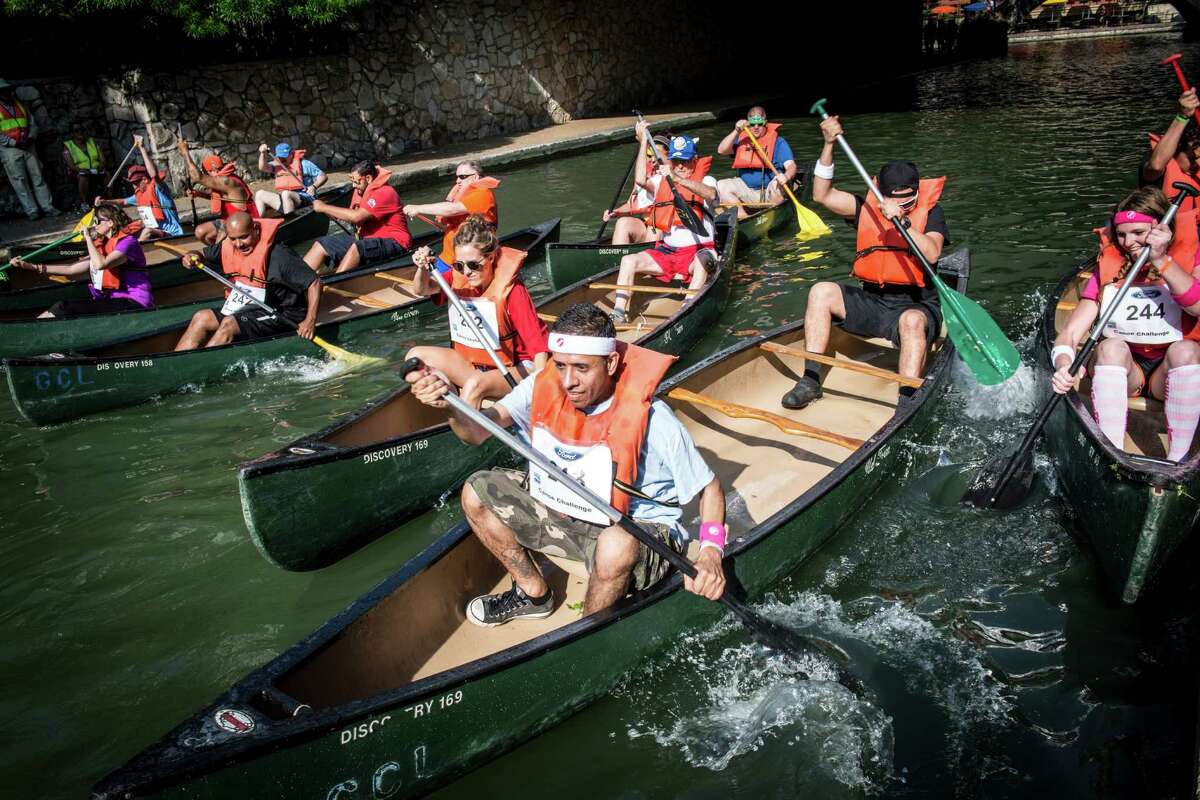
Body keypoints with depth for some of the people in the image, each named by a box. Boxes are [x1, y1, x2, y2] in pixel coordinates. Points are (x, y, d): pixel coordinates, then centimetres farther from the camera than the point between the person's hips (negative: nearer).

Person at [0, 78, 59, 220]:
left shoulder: (21, 105, 17)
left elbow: (33, 124, 17)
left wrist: (30, 138, -1)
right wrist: (13, 143, -14)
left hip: (27, 147, 4)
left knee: (38, 178, 2)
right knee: (20, 181, -5)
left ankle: (48, 207, 2)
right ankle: (31, 211, -5)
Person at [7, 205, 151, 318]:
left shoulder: (128, 241, -7)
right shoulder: (102, 245, 20)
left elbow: (100, 264, -24)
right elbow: (71, 269, 20)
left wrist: (88, 239, -8)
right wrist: (32, 267, 15)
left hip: (134, 304, -8)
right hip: (115, 301, 8)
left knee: (64, 308, -18)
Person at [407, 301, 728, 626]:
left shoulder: (651, 420, -25)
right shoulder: (543, 387, -13)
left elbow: (709, 486, -15)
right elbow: (477, 433, -19)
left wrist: (710, 552, -32)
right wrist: (450, 402, -42)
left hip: (634, 529, -5)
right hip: (559, 512, 5)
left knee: (617, 545, -40)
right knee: (476, 492, -5)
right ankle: (534, 594, 14)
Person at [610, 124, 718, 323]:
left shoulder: (706, 180, 2)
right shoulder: (661, 181, 13)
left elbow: (710, 194, -24)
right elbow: (641, 180, -10)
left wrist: (678, 179, -37)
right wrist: (644, 143, -7)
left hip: (698, 250, -4)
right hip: (666, 251, 4)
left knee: (702, 262, -38)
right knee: (628, 260, -15)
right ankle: (619, 314, -20)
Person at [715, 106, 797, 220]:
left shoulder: (778, 142, -2)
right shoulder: (742, 139, 9)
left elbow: (791, 166, -13)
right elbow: (721, 150, -5)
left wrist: (786, 176, -37)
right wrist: (736, 131, -16)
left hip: (771, 194, -3)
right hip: (747, 192, 3)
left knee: (777, 184, -36)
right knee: (721, 186, -16)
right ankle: (744, 218, -20)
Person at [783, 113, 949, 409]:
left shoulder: (929, 211, -3)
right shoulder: (869, 207, 5)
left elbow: (932, 254, -21)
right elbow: (822, 195, -6)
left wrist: (900, 220, -31)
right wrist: (829, 145, -13)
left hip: (916, 305, -4)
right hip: (870, 302, 4)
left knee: (912, 320, -38)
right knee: (822, 291, -17)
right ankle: (810, 381, -18)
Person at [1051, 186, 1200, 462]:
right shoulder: (1107, 271, 0)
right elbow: (1069, 333, -11)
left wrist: (1161, 261, -31)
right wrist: (1064, 368, -31)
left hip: (1172, 374, -1)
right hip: (1118, 370, 1)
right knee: (1112, 346, -30)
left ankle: (1176, 464, -29)